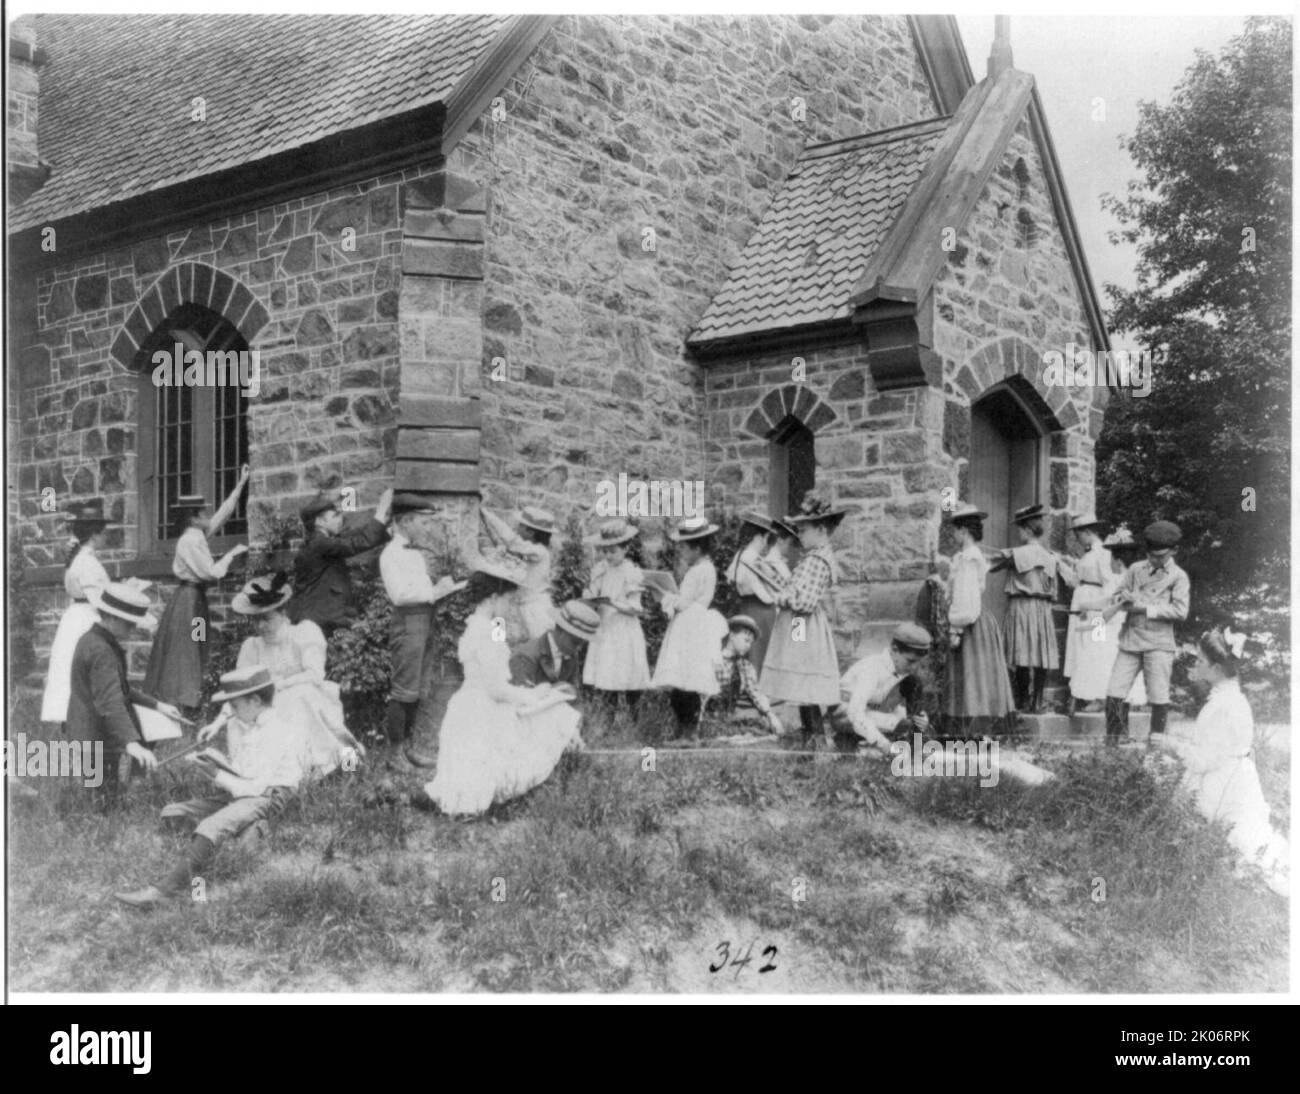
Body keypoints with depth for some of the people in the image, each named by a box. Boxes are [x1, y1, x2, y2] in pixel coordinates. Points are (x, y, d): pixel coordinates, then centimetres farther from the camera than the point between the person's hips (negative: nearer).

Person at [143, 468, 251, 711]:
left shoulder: (198, 535, 9)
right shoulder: (190, 540, -17)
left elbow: (223, 514, 16)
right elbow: (210, 572, -18)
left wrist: (241, 485, 17)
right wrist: (231, 555, -7)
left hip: (195, 598, 9)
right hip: (189, 599, -9)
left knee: (195, 655, 11)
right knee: (184, 655, -6)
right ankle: (181, 702, -4)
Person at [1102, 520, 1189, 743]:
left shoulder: (1178, 577, 2)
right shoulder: (1136, 570, 12)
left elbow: (1180, 611, -8)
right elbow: (1117, 595, 16)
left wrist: (1145, 607, -11)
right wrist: (1123, 599, -8)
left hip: (1158, 643, -3)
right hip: (1130, 639, 3)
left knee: (1158, 696, -1)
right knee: (1114, 692, -3)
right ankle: (1114, 739, 7)